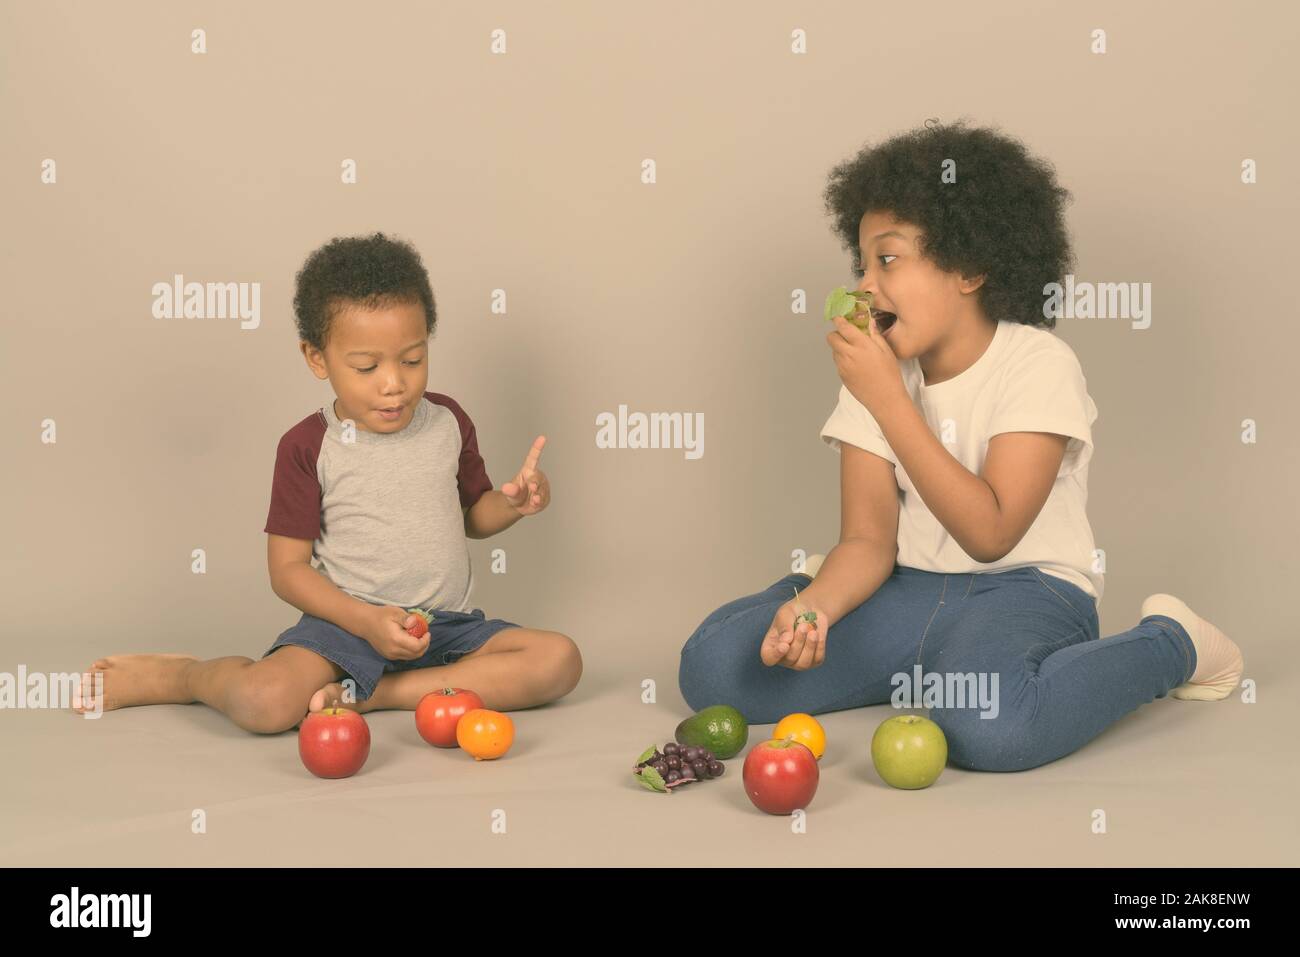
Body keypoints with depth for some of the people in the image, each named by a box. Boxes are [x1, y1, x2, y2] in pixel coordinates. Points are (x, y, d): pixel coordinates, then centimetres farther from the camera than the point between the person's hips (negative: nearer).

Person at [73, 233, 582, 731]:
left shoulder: (447, 422, 5)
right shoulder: (309, 447, -5)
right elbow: (288, 568, -5)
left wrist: (512, 503, -4)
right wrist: (365, 621, -18)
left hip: (450, 624, 4)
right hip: (348, 622, -4)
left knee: (560, 660, -22)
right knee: (263, 702, -32)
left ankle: (369, 694, -19)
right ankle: (167, 674, 6)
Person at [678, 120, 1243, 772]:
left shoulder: (1038, 364, -11)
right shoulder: (873, 374, 5)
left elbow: (989, 534, -19)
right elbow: (868, 537, -1)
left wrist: (888, 399, -21)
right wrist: (815, 606, -24)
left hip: (1026, 588, -4)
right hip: (910, 594, 5)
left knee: (987, 724, -40)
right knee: (714, 663, -17)